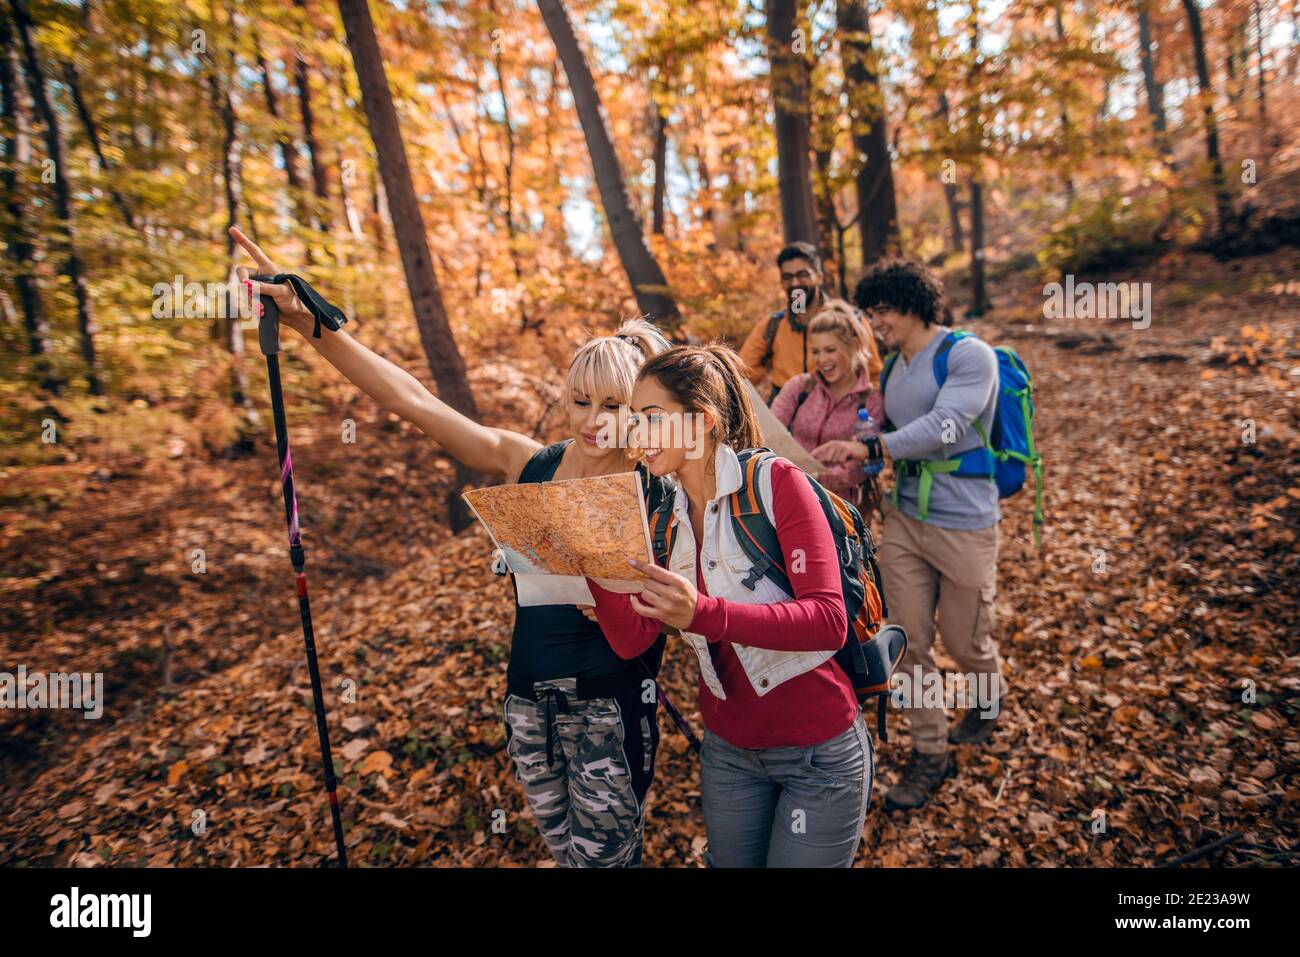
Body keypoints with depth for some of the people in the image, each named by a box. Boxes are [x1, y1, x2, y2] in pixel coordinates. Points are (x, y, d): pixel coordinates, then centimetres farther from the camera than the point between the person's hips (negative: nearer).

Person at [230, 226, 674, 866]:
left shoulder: (656, 493, -12)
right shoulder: (527, 464, -4)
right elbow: (414, 402, -7)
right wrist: (308, 324, -11)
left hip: (611, 707, -3)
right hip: (529, 700, 4)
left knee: (606, 859, 10)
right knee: (566, 854, 22)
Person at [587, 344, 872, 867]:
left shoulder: (774, 482, -17)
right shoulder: (666, 518, 0)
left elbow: (829, 621, -25)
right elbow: (631, 641, -6)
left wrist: (703, 613, -37)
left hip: (819, 751, -5)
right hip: (728, 752, 5)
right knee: (731, 861, 21)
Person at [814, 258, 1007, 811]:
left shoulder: (968, 355, -13)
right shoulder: (893, 368, 9)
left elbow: (944, 427, -27)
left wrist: (870, 449, -37)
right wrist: (849, 470, -3)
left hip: (963, 524, -6)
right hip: (904, 519, 6)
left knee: (965, 642, 11)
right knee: (909, 641, 6)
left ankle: (991, 697, 47)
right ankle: (930, 753, 22)